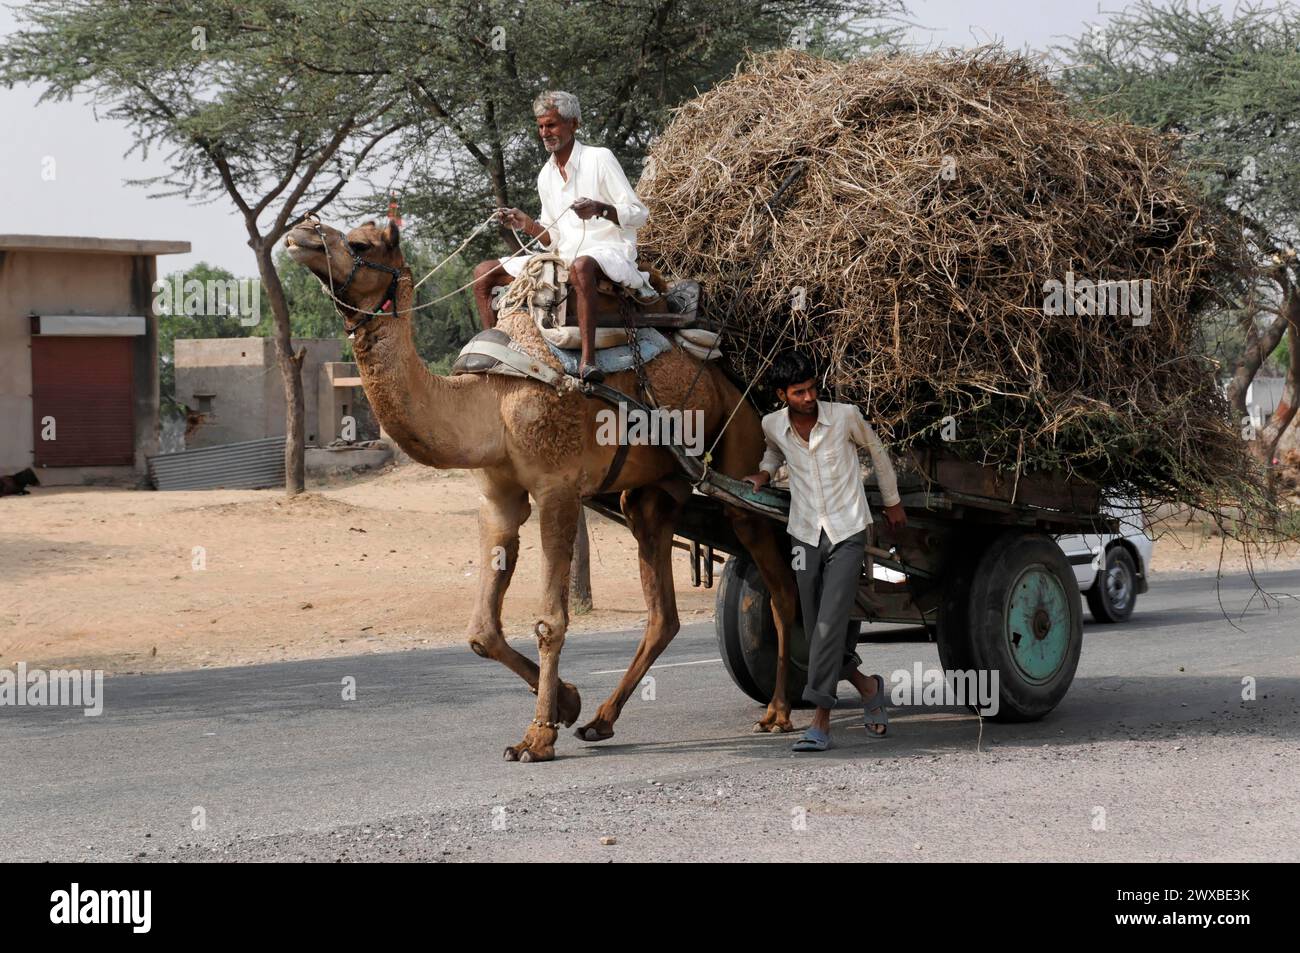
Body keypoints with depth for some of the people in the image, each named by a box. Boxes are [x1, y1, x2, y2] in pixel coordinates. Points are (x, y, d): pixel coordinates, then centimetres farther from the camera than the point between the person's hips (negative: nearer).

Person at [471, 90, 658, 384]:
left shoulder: (599, 159, -3)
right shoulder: (545, 176, 16)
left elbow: (639, 214, -6)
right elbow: (553, 239, 17)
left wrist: (601, 209, -24)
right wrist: (528, 225, -3)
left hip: (609, 250, -7)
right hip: (565, 256, 8)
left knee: (581, 265, -45)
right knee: (483, 272, 2)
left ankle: (588, 360, -51)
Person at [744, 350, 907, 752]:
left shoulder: (845, 416, -9)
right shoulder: (772, 425, -1)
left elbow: (877, 452, 10)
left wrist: (893, 503, 19)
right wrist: (765, 472, 6)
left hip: (847, 534, -4)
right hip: (805, 535, 4)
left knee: (830, 624, -16)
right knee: (816, 630, 6)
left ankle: (820, 721, -18)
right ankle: (868, 688, 31)